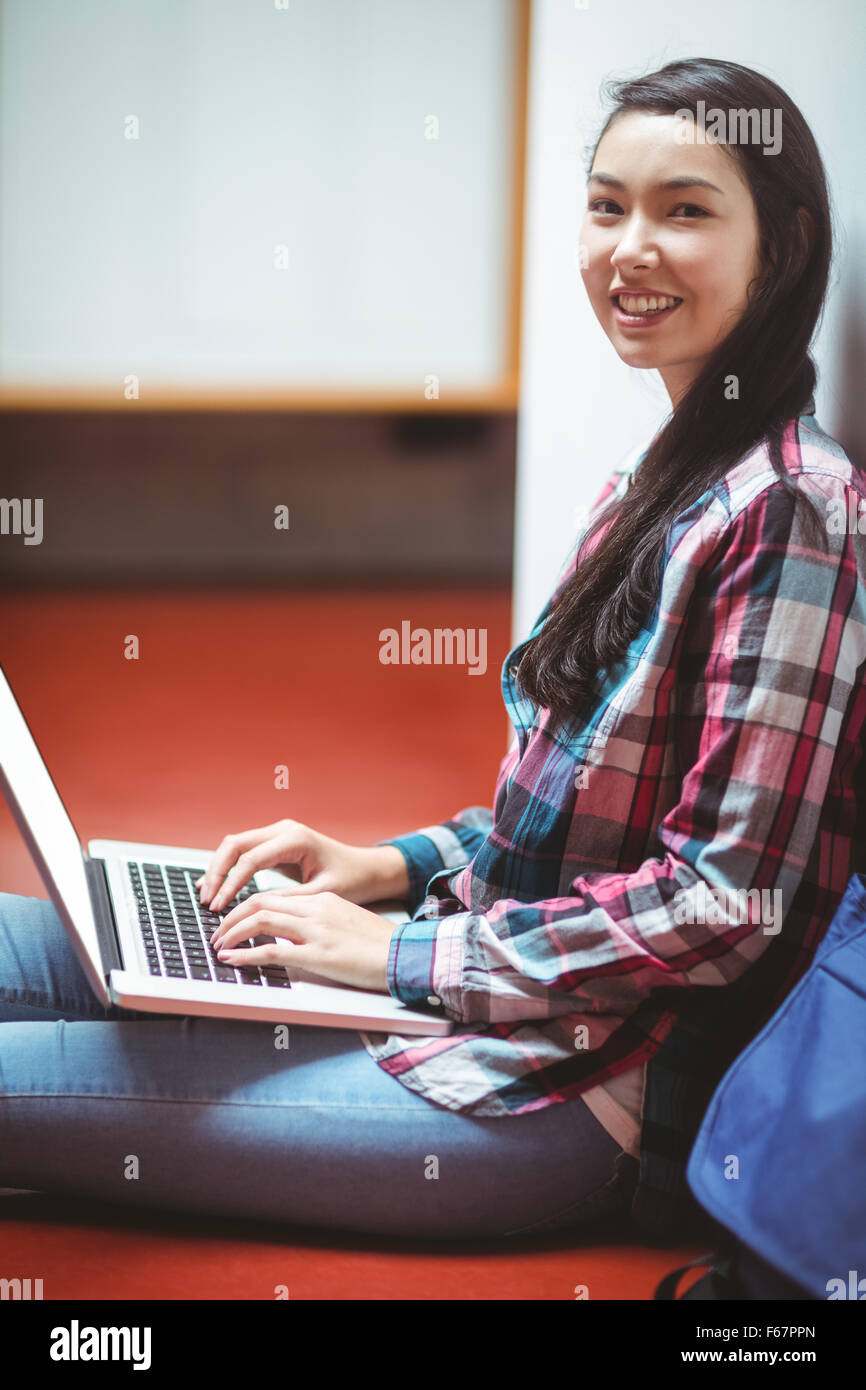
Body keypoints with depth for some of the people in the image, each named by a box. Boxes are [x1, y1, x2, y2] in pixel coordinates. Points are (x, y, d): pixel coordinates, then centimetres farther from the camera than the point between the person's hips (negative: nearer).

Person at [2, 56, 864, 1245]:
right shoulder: (660, 478, 12)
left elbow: (727, 900, -21)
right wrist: (395, 867, 6)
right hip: (484, 993, 9)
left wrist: (411, 953, -16)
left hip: (565, 1090, -9)